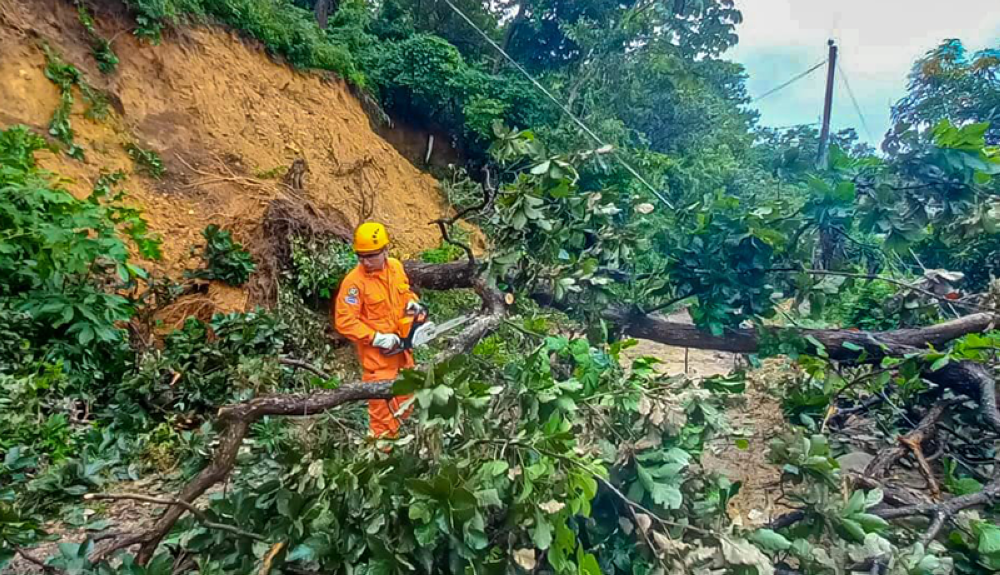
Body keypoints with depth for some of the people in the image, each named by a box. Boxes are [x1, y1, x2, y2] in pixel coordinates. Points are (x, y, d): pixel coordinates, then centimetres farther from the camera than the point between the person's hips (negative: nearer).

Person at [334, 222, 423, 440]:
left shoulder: (396, 266, -4)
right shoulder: (354, 282, -23)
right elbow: (344, 321, -23)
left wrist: (412, 303, -6)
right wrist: (376, 338, -25)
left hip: (401, 346, 7)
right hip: (376, 352, -7)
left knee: (405, 394, 24)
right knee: (382, 400, 2)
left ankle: (403, 434, 46)